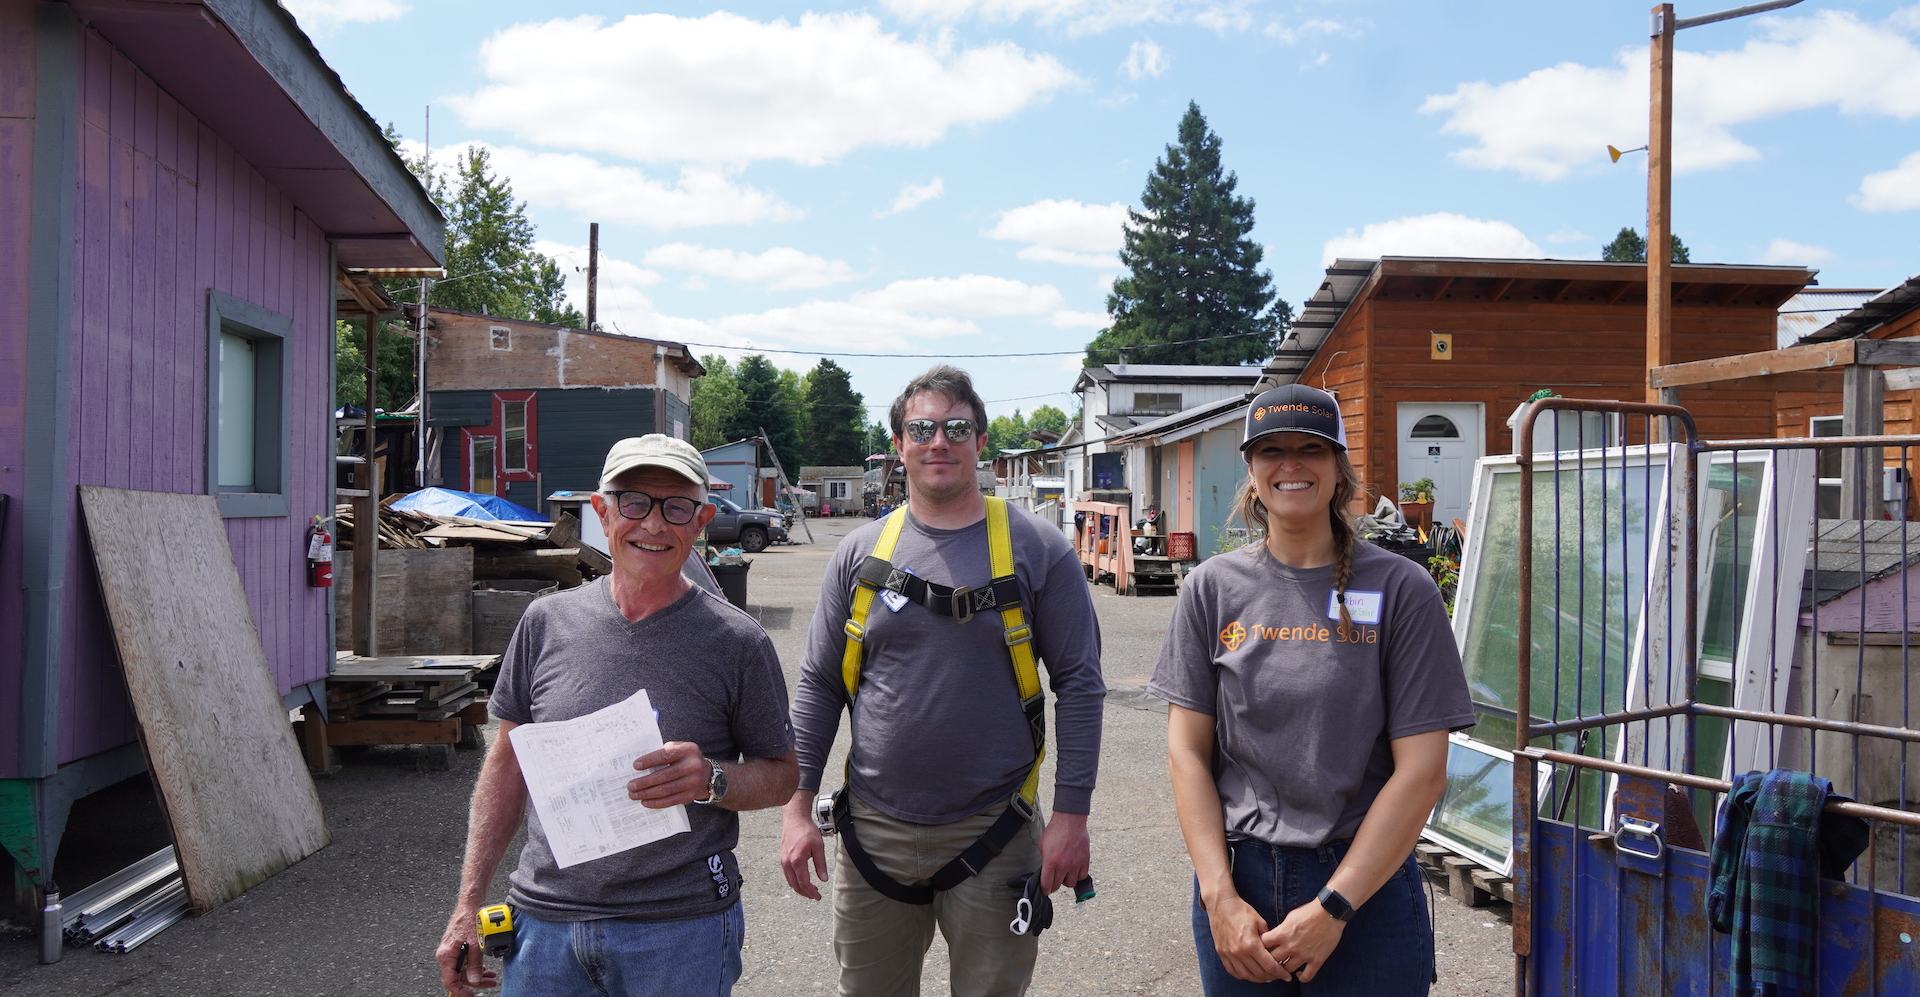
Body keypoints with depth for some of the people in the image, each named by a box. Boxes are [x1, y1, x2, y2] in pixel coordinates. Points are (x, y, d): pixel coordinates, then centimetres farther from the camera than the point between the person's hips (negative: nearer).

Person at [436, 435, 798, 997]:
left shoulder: (736, 643, -7)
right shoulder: (546, 623, 1)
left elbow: (782, 775, 1)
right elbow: (508, 763, 9)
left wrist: (712, 780, -20)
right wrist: (469, 906, 7)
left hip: (680, 930, -2)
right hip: (544, 921, 2)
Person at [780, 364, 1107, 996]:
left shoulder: (1036, 550, -4)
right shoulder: (861, 553, 3)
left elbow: (1079, 685, -4)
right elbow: (820, 685, 7)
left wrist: (1071, 815, -8)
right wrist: (797, 807, 2)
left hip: (993, 837, -2)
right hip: (874, 831, 2)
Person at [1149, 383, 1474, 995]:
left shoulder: (1400, 589, -6)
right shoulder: (1213, 588, 1)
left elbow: (1422, 769, -8)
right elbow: (1188, 751, 0)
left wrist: (1333, 907, -12)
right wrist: (1219, 897, -8)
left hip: (1367, 885, -2)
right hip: (1236, 878, 2)